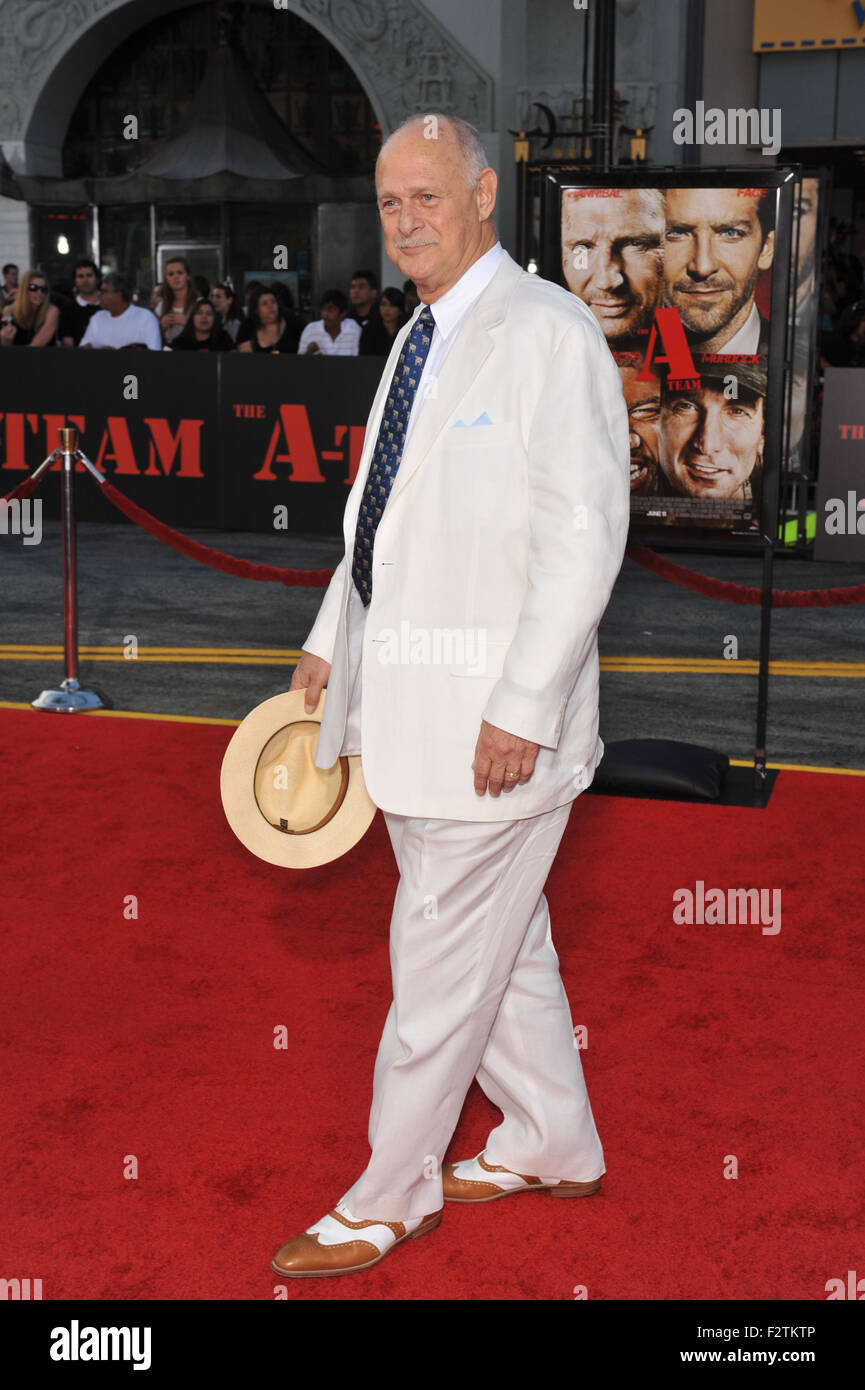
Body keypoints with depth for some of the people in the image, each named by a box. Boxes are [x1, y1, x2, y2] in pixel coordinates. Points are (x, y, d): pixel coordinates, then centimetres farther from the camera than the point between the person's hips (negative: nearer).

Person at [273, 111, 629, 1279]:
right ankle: (553, 1146, 36)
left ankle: (389, 1201, 17)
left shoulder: (549, 333, -12)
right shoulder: (422, 340, 15)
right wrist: (332, 643, 17)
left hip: (491, 717, -9)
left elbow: (584, 533, -18)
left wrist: (522, 705, -21)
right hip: (409, 702, 9)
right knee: (500, 941, 19)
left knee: (441, 960, 2)